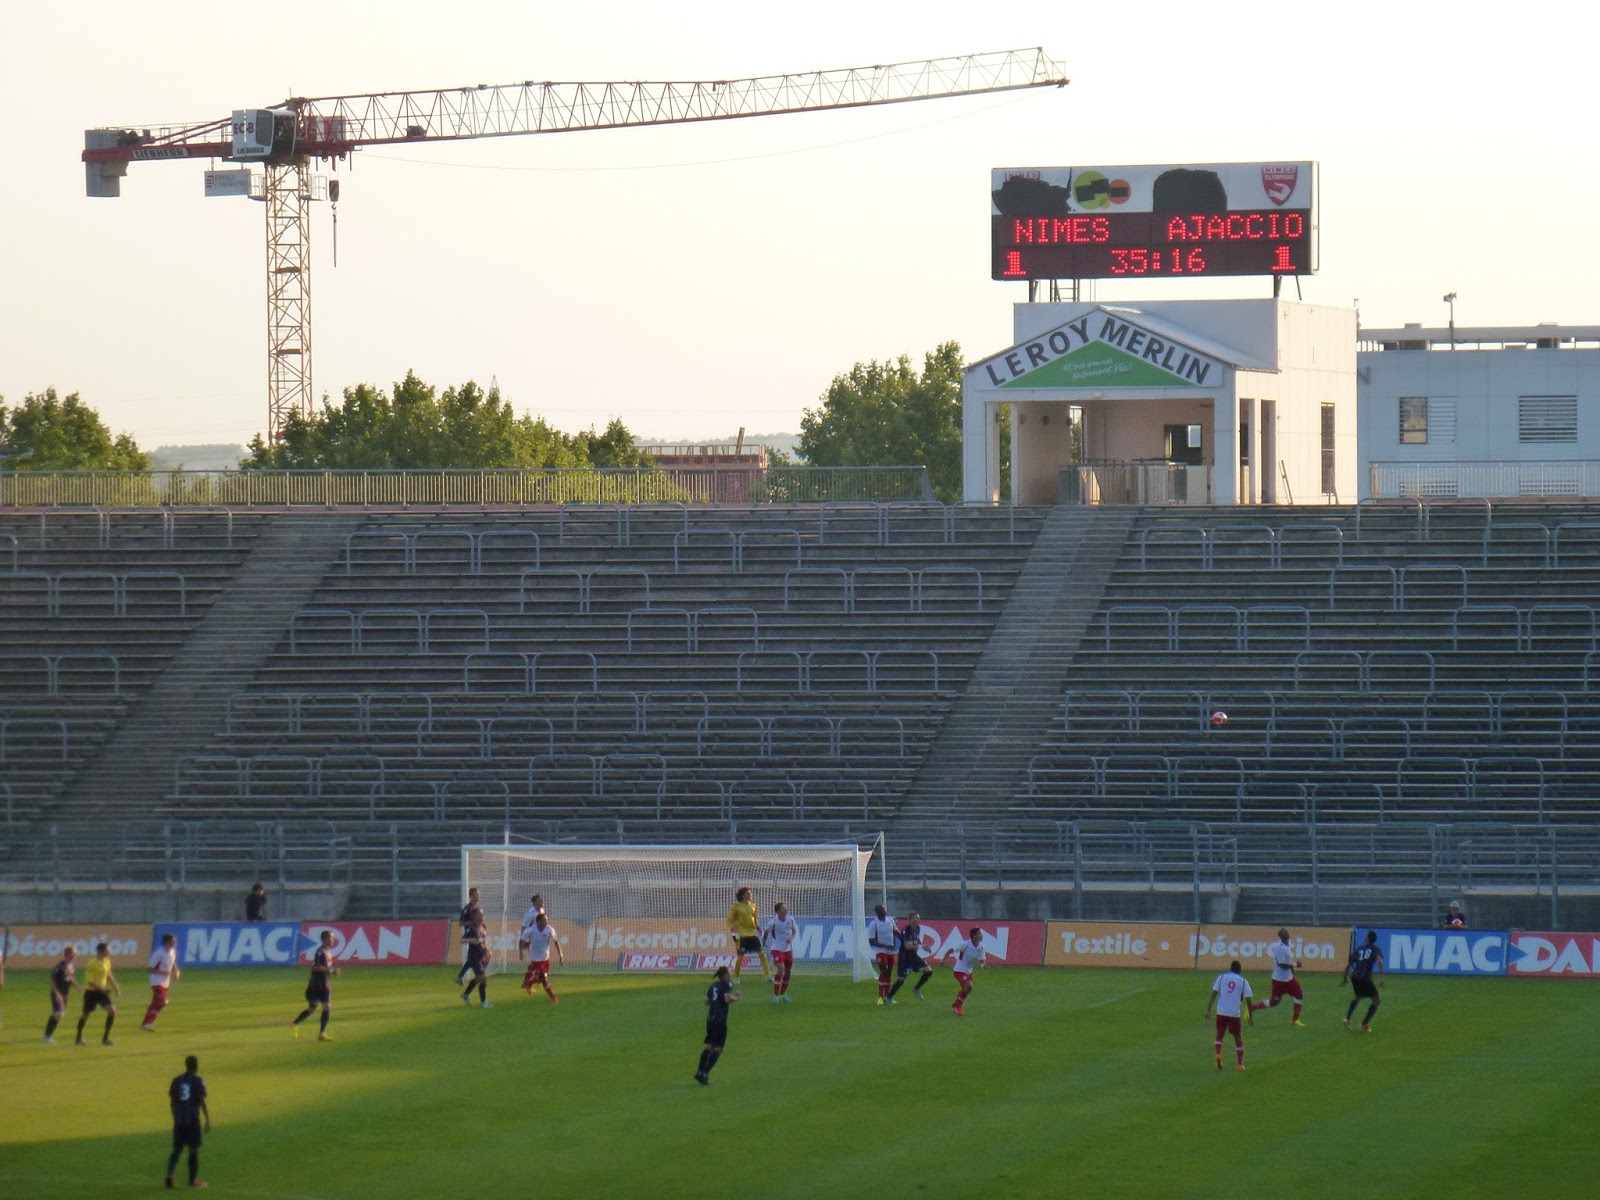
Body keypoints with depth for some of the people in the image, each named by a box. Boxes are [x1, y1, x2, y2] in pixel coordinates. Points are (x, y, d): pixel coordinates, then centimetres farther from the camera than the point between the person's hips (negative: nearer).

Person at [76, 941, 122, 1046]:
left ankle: (106, 1037, -3)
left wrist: (115, 986, 6)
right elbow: (90, 982, -22)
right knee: (86, 1014, 6)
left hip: (102, 991, 6)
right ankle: (79, 1037, 25)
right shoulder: (92, 964, -20)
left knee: (112, 1010, -11)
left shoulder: (106, 961, 3)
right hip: (91, 991, -6)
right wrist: (102, 989, -28)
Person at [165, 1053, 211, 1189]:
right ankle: (193, 1180, 10)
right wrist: (208, 1121, -5)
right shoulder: (197, 1081, -6)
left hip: (178, 1121, 4)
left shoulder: (176, 1081, 7)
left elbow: (172, 1101, 10)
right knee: (194, 1150, 6)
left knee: (177, 1149, 7)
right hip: (193, 1120, -4)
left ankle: (169, 1175, -12)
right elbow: (202, 1102, -9)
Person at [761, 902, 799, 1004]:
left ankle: (783, 995, 30)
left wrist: (791, 938, -9)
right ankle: (775, 995, -11)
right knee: (780, 970, -20)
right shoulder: (773, 922, -16)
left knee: (788, 972, 11)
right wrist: (764, 943, 10)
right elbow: (766, 932, 0)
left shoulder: (790, 919, -5)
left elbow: (794, 930, 11)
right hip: (777, 949, -5)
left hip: (788, 949, 5)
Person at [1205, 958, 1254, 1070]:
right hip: (1235, 1014, -1)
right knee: (1238, 1037, 13)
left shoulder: (1222, 977, 5)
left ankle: (1218, 1055, -10)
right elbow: (1248, 1000, 0)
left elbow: (1214, 994, 0)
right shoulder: (1243, 981, 3)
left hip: (1221, 1012, 1)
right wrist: (1251, 1016, 8)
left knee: (1220, 1035, 15)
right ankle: (1240, 1064, 12)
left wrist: (1208, 1010, 2)